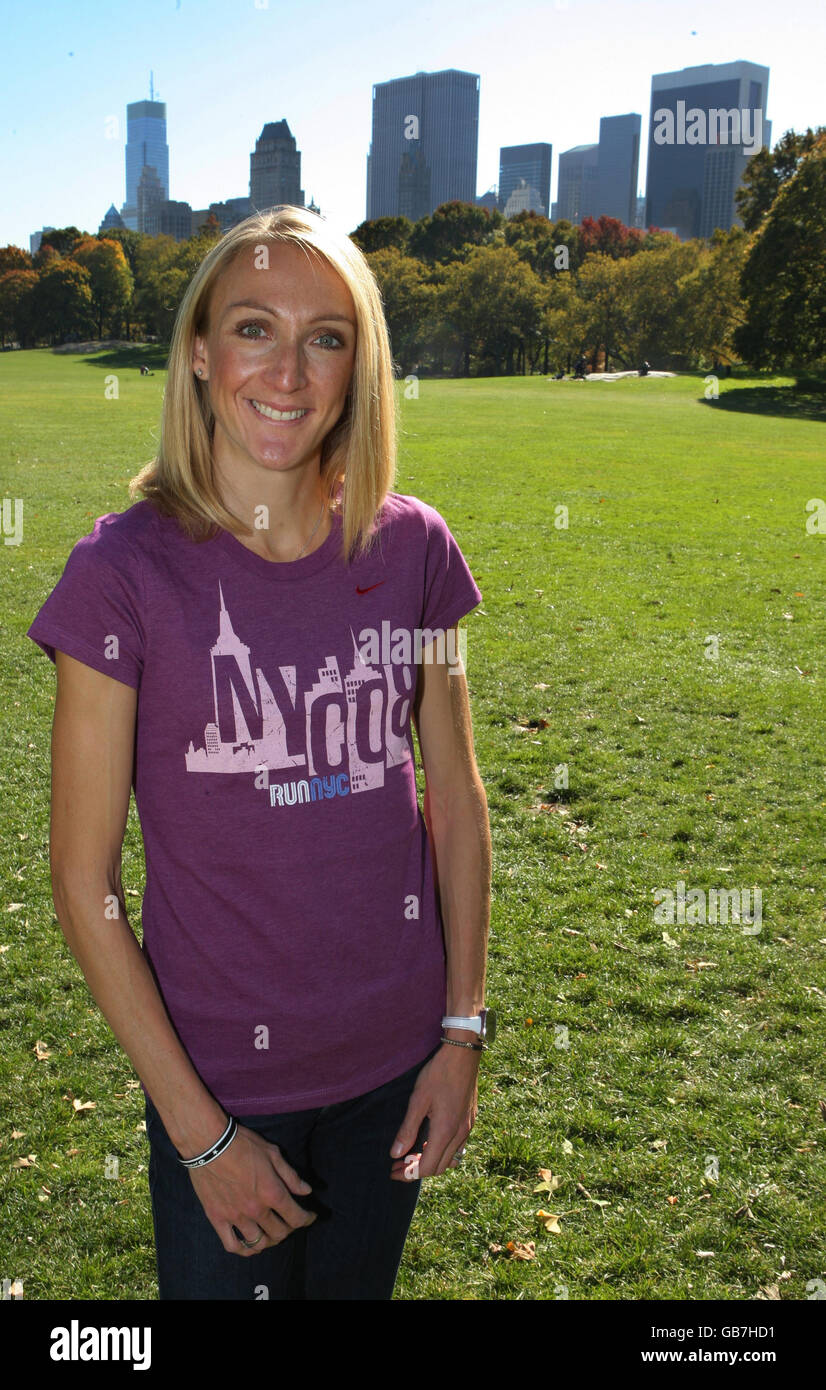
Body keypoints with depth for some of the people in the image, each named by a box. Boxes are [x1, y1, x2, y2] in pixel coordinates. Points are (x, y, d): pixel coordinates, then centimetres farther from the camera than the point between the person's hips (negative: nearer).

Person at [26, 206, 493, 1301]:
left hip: (397, 1061, 4)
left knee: (357, 1287, 24)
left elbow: (455, 797, 3)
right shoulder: (128, 569, -17)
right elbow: (83, 877, -13)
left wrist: (464, 1028, 2)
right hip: (223, 1080, -3)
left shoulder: (411, 547, -6)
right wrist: (198, 1127, -11)